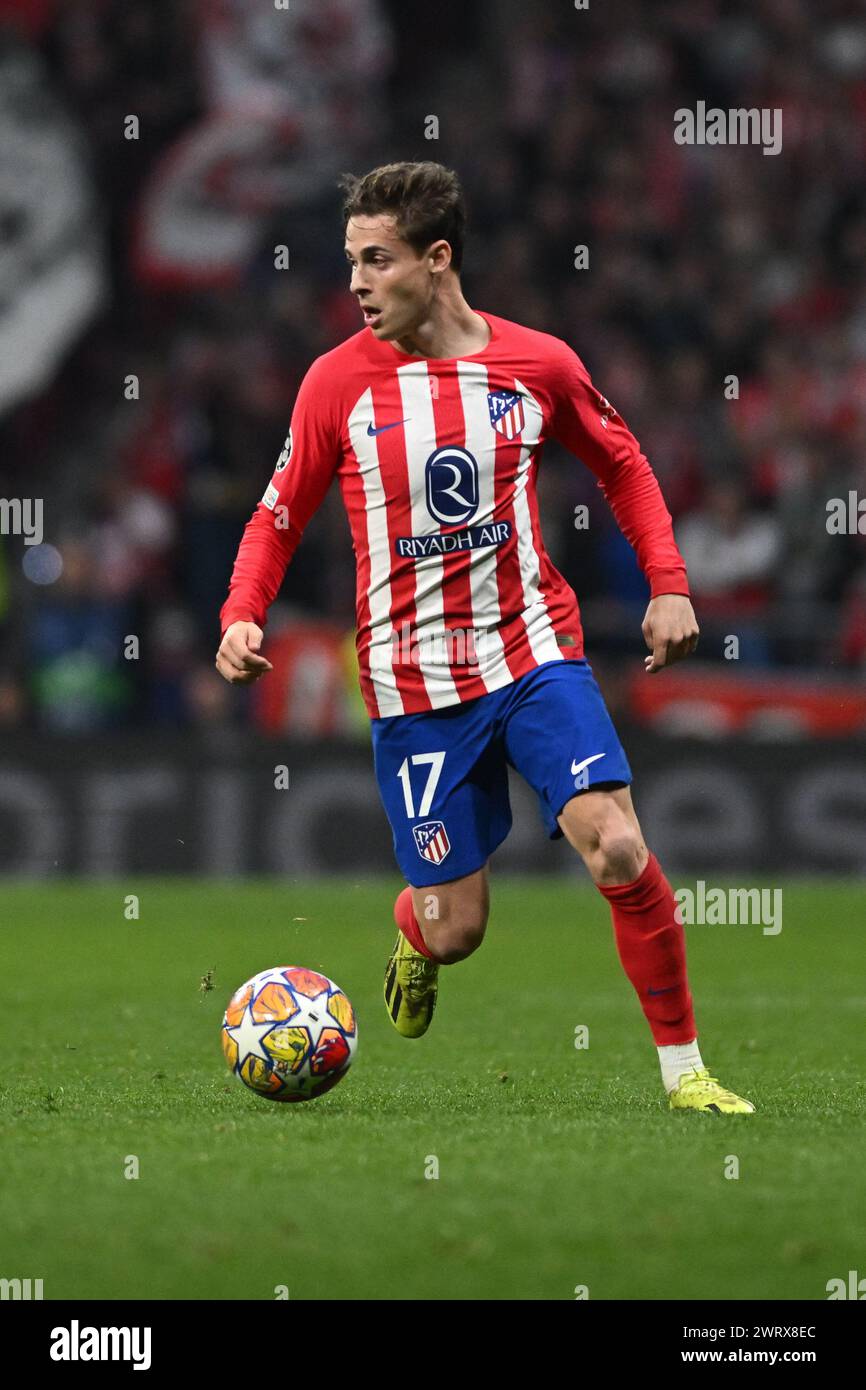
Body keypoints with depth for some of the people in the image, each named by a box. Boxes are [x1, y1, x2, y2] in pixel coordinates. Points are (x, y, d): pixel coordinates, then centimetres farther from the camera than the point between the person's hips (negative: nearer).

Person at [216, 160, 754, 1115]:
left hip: (536, 655, 0)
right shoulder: (338, 382, -5)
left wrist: (669, 585, 6)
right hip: (413, 687, 0)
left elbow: (621, 463, 15)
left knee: (620, 853, -18)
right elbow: (279, 517, 4)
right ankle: (414, 940, 40)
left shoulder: (538, 364, -3)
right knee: (455, 931, 0)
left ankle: (684, 1072, -4)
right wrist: (242, 615, -13)